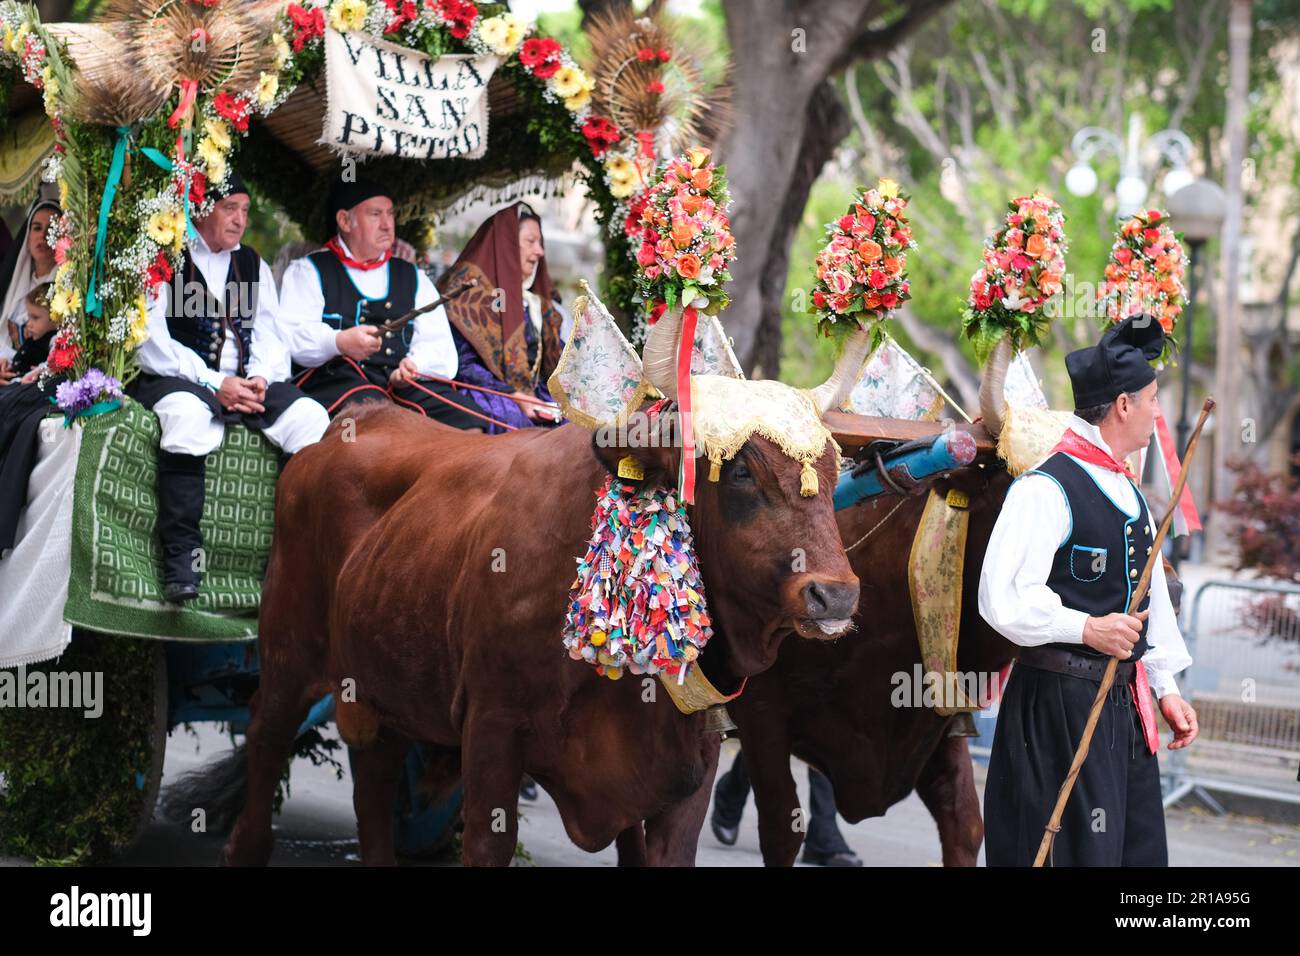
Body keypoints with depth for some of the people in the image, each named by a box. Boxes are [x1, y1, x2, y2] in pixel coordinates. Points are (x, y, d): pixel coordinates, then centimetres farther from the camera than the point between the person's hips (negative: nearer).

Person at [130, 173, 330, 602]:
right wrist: (214, 384, -16)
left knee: (311, 419, -22)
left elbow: (269, 337, 14)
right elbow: (151, 343, -7)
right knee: (188, 414, -40)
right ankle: (181, 557, -39)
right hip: (179, 380, -5)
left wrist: (261, 378, -9)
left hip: (247, 383, 5)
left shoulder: (254, 265, 21)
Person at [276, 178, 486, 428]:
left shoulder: (413, 277, 28)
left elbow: (439, 347, 15)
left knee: (467, 421, -25)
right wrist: (339, 342, -24)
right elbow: (291, 336, -2)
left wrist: (415, 366, -10)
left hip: (406, 386, 4)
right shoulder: (308, 272, 16)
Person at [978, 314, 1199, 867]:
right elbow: (1002, 599, -21)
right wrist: (1087, 629, -21)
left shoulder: (1127, 494, 15)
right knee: (1080, 851, -7)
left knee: (1141, 849, 11)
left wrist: (1166, 688, 18)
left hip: (1125, 702, 9)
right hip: (1060, 702, -9)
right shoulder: (1045, 490, -15)